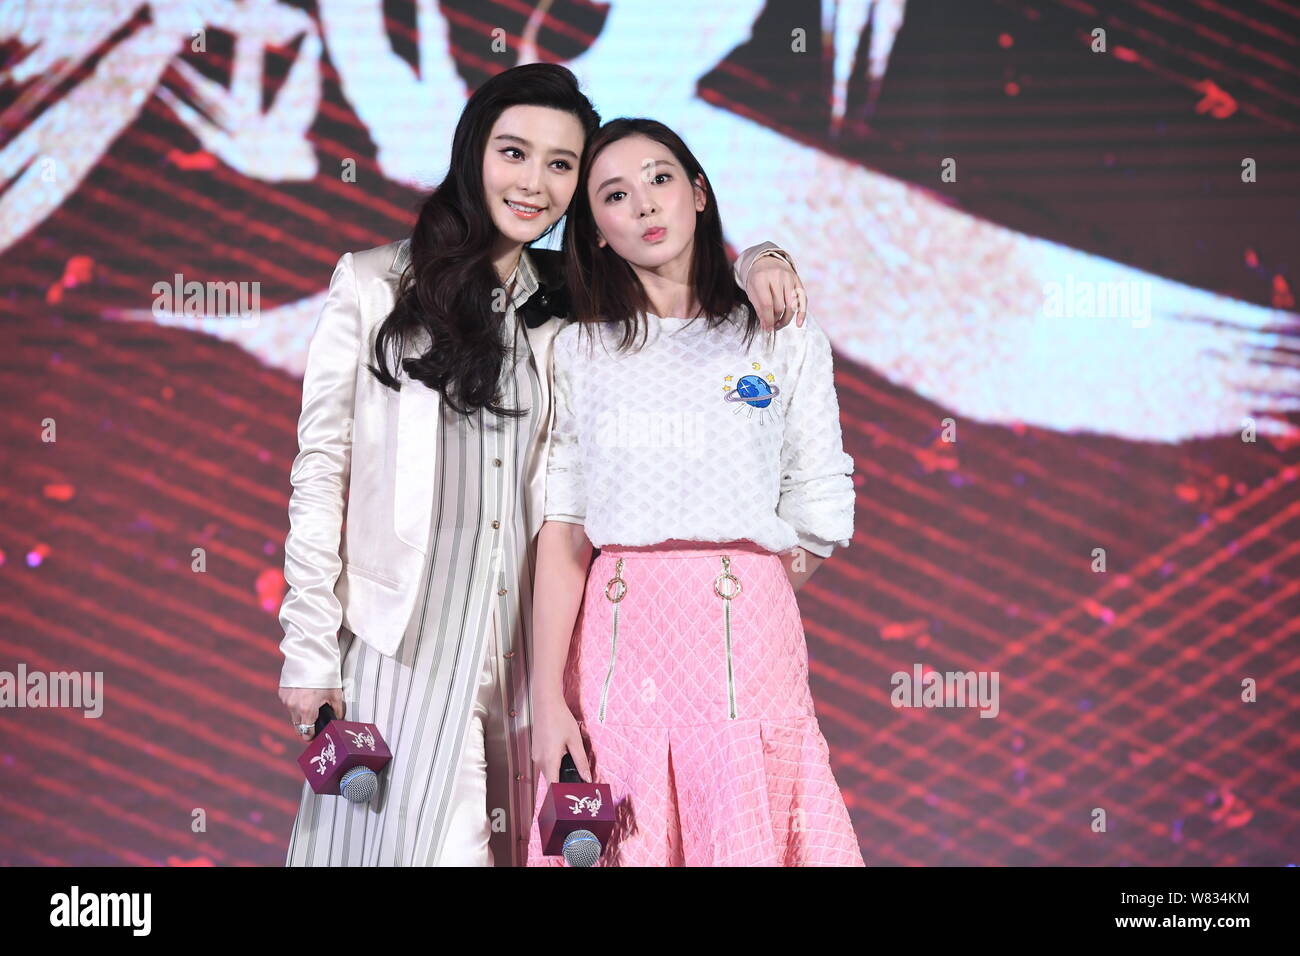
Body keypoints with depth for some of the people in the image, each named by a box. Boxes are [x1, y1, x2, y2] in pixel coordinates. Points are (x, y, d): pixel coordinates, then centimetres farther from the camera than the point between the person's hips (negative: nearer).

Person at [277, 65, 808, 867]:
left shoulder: (575, 309, 11)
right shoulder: (374, 287, 2)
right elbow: (321, 470, 1)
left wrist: (757, 262, -3)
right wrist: (308, 648, -4)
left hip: (531, 645, 3)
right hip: (403, 641, -3)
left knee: (530, 843, 6)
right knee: (422, 841, -5)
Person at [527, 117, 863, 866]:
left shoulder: (785, 340, 8)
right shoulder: (579, 351, 10)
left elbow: (819, 524, 5)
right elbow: (564, 530, 2)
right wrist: (548, 695, -6)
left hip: (748, 640, -1)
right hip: (619, 639, 1)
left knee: (751, 841, -2)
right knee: (625, 846, 1)